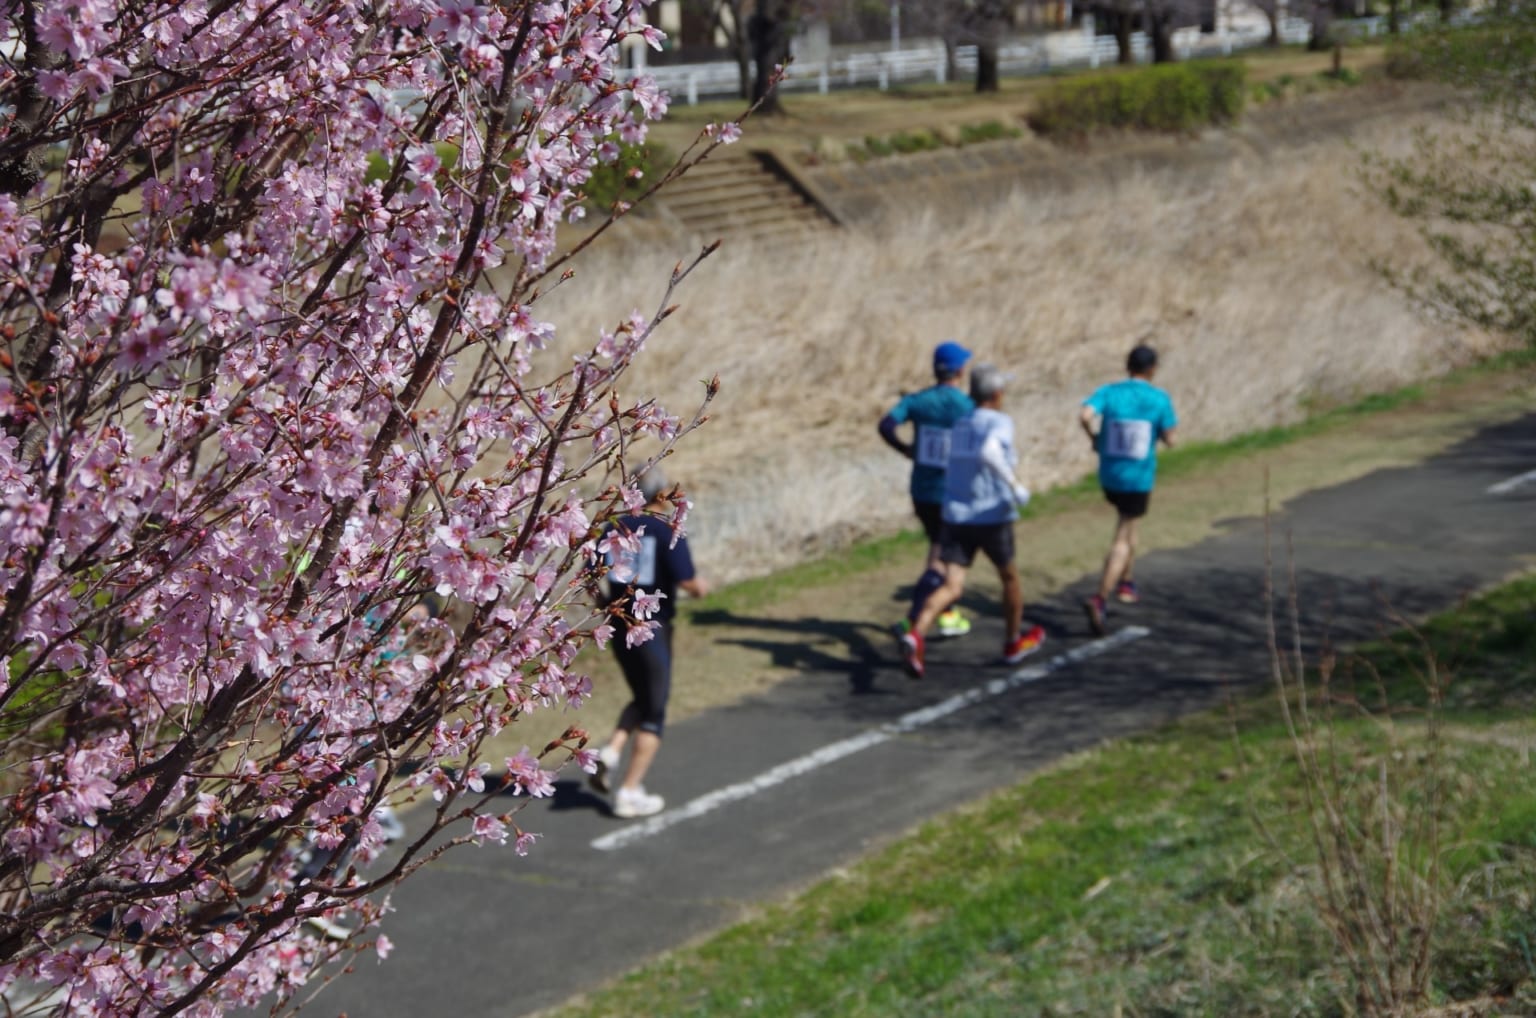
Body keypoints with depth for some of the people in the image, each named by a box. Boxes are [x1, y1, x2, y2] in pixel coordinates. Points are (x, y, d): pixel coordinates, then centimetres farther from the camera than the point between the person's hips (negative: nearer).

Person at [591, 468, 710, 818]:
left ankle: (611, 751, 1)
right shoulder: (668, 531, -12)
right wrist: (702, 586, 5)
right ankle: (630, 792, 3)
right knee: (653, 713, 5)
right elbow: (688, 582, -17)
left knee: (642, 700, 24)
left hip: (619, 627, 5)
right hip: (653, 629, -5)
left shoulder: (615, 527, 3)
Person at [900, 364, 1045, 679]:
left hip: (955, 515, 5)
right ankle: (1014, 642, 37)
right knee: (1009, 577, 21)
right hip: (992, 516, -4)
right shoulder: (999, 422, -8)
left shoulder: (960, 425, 14)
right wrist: (1014, 485, -24)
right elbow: (988, 453, -29)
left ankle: (916, 635, -33)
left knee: (951, 587, -7)